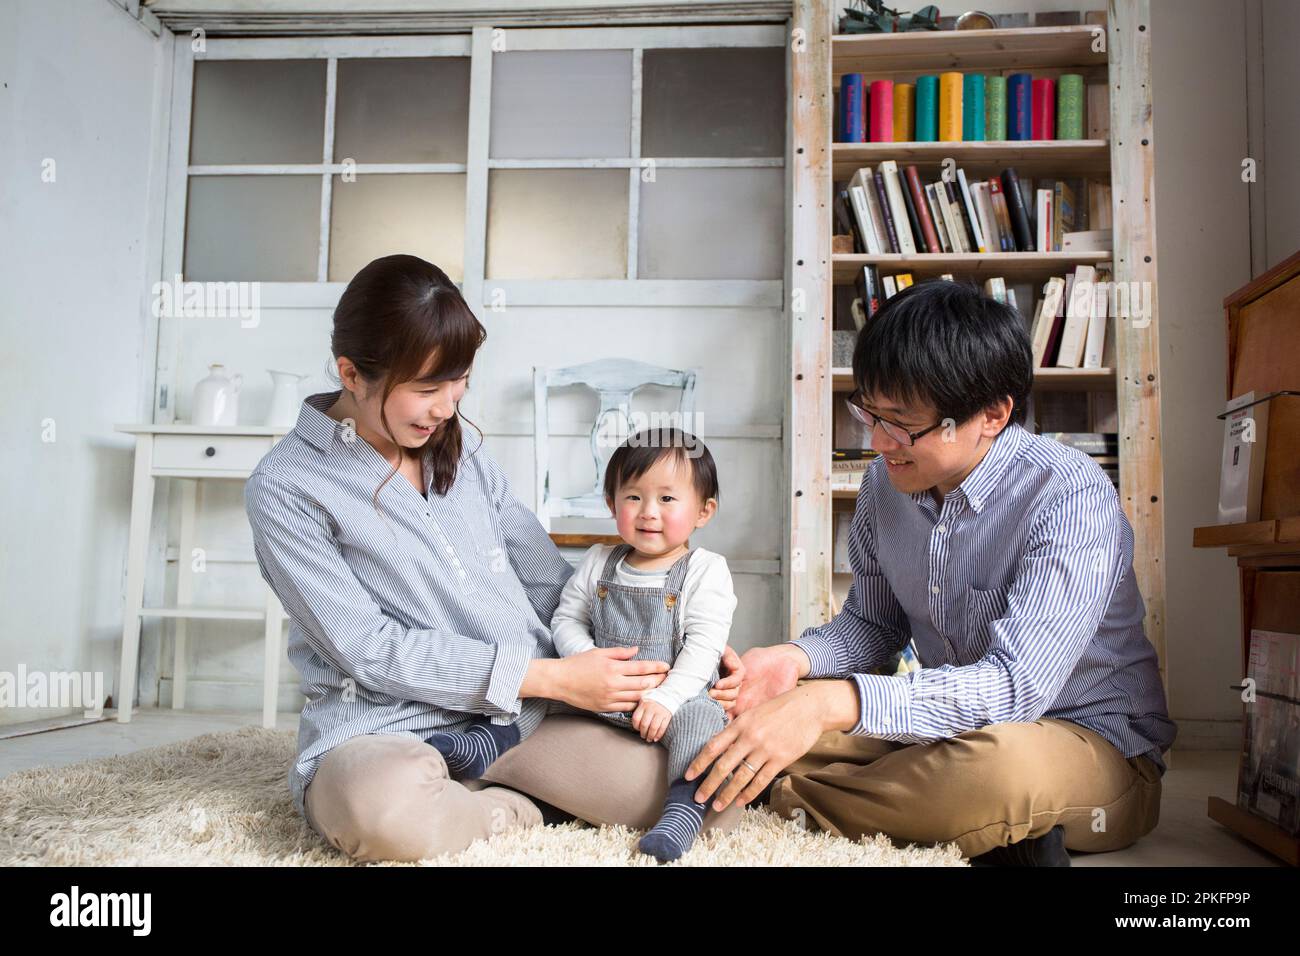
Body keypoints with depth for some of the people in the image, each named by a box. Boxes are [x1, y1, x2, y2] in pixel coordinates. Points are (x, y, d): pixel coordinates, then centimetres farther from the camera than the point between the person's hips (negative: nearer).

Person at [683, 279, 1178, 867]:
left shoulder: (1070, 497, -24)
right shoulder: (886, 480, -2)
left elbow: (1015, 686, -32)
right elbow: (872, 621, 9)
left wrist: (832, 702, -43)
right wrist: (796, 659, -13)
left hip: (1097, 745, -6)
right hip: (948, 725, 7)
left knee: (1000, 762, -42)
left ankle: (795, 800, -15)